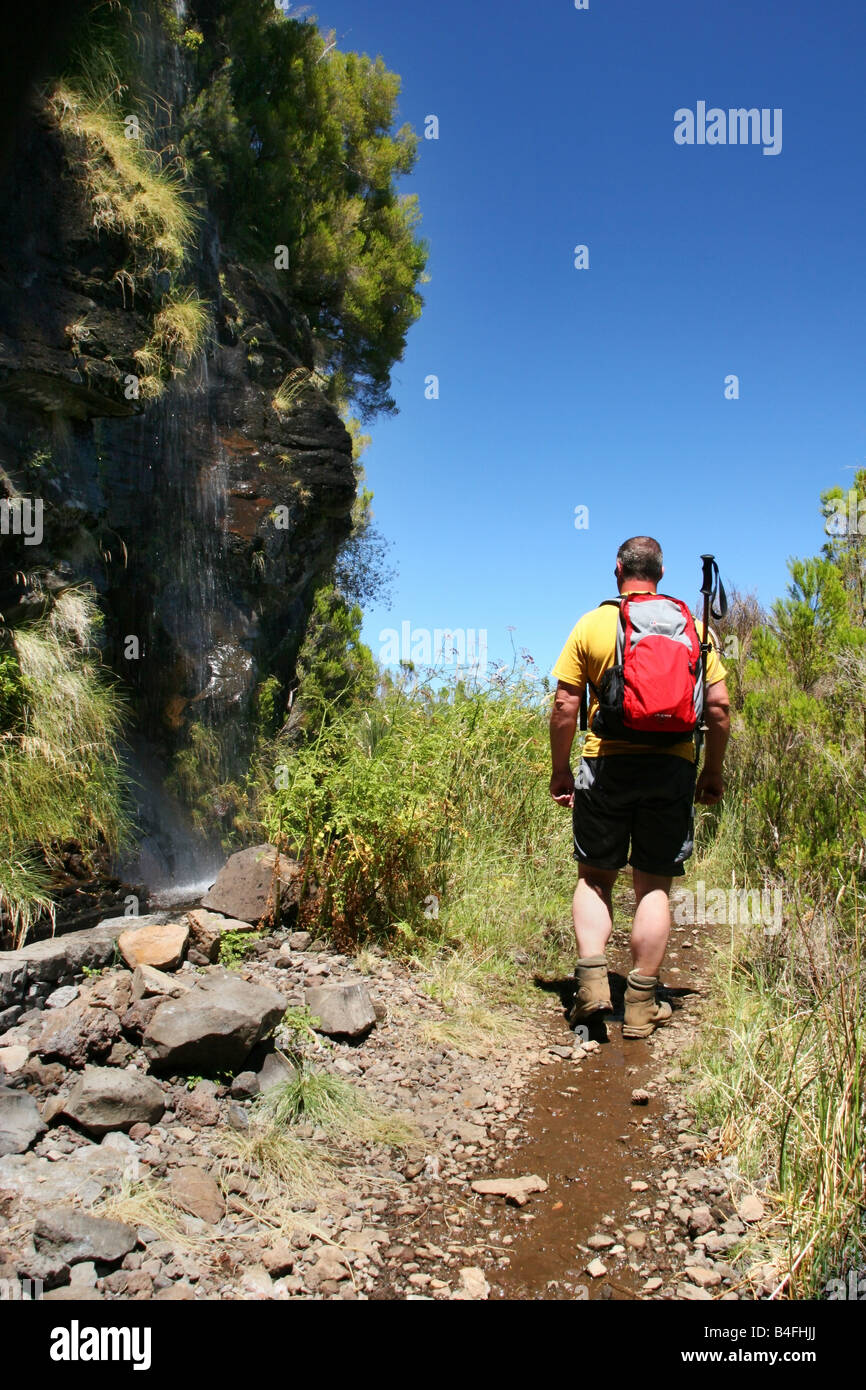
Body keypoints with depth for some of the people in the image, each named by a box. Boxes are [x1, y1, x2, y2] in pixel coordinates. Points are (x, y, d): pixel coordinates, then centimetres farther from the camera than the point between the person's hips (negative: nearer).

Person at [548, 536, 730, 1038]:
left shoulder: (592, 625, 2)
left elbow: (565, 706, -1)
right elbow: (719, 705, 3)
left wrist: (561, 769, 8)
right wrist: (713, 770, 13)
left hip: (607, 765, -1)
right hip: (673, 767, 1)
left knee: (595, 877, 13)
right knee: (655, 885, 8)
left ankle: (592, 979, -2)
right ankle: (642, 1006, 11)